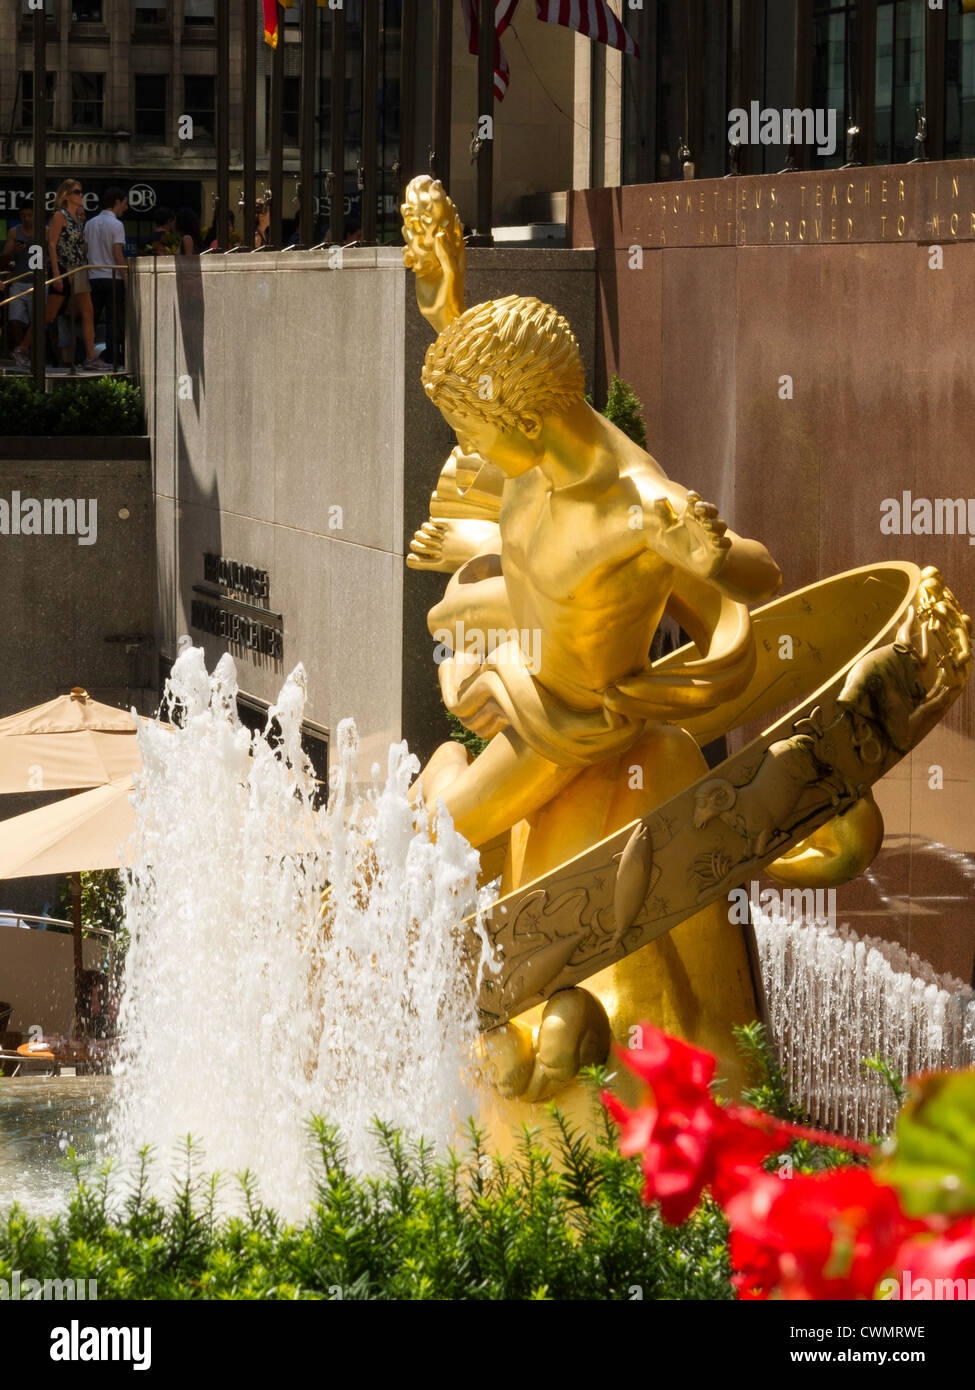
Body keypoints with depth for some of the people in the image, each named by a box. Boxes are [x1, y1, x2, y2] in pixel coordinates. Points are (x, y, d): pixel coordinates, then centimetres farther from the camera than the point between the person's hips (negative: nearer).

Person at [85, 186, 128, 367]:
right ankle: (113, 356, -5)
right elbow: (118, 255, -13)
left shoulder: (90, 224, 10)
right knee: (114, 319, -2)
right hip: (112, 278, -6)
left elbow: (85, 251, 12)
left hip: (93, 277, 6)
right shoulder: (115, 224, -9)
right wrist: (126, 279, -10)